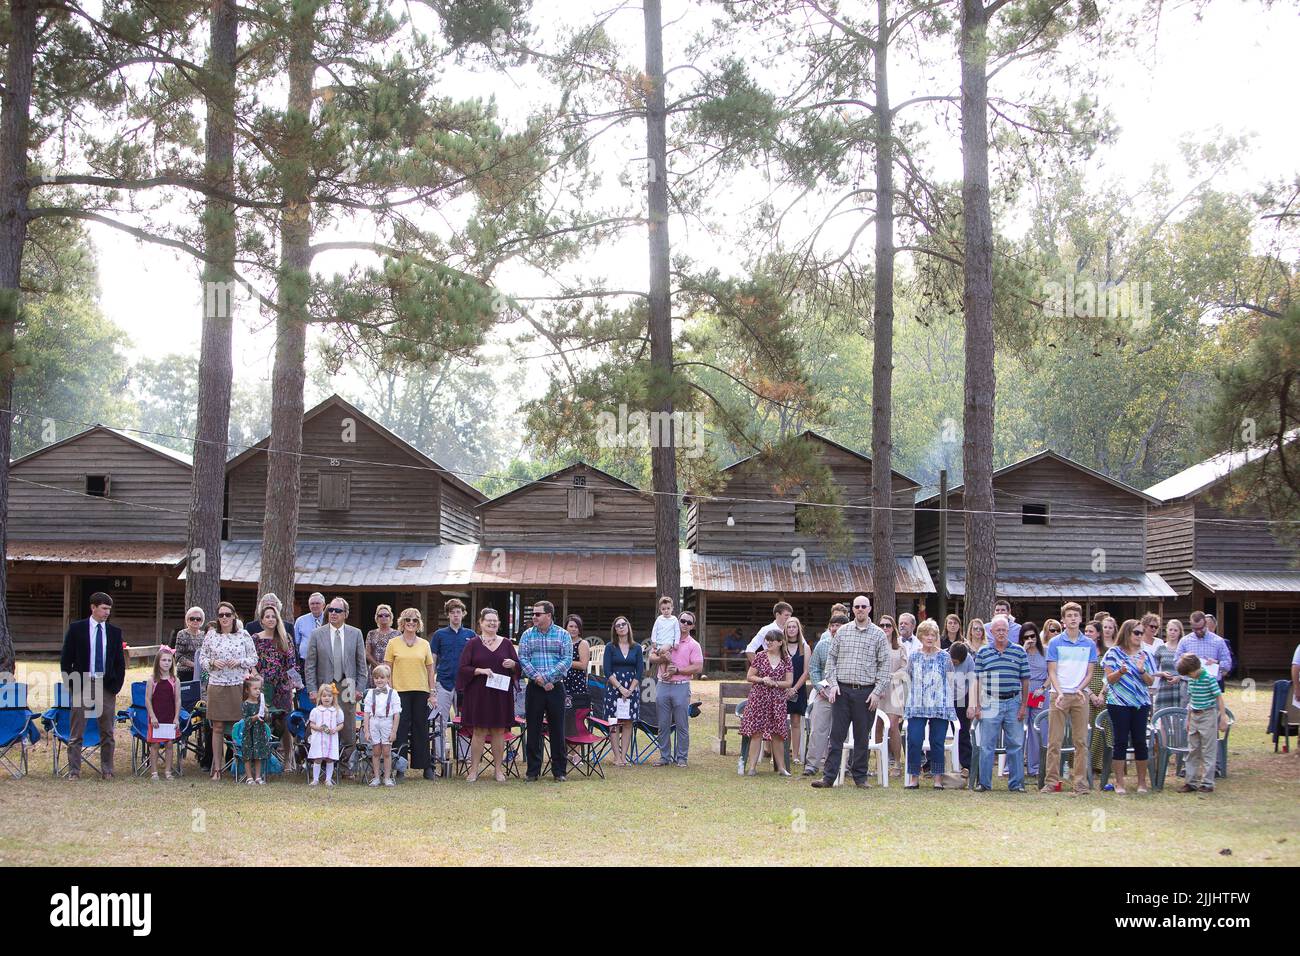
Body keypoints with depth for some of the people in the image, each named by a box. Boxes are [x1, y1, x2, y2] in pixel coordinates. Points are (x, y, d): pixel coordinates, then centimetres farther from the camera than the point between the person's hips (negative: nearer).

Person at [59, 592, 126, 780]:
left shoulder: (114, 632, 9)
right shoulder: (76, 628, 2)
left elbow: (120, 662, 13)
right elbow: (65, 659, 2)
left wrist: (116, 686, 2)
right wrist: (71, 685, -4)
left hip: (106, 686, 2)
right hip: (82, 685, -2)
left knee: (107, 732, 5)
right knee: (76, 733, -1)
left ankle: (107, 770, 12)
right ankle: (74, 771, 2)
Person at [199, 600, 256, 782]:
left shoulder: (243, 635, 5)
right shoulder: (211, 635, 7)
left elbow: (254, 659, 7)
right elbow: (202, 659, 11)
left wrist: (239, 662, -10)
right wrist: (213, 662, -9)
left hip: (238, 685, 0)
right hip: (217, 685, 0)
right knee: (218, 728, 0)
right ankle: (217, 769, 4)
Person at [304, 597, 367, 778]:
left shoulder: (355, 634, 6)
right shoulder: (317, 634, 4)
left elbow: (361, 664, 8)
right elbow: (310, 665, 4)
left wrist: (360, 688, 1)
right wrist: (312, 690, -3)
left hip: (347, 688, 1)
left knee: (349, 733, 1)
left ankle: (345, 768, 12)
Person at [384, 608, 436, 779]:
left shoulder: (424, 644, 9)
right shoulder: (393, 643, 4)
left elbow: (430, 669, 11)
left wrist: (432, 693, 7)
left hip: (421, 691, 2)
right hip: (400, 691, -2)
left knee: (421, 728, 6)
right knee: (400, 728, -3)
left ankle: (425, 766, 12)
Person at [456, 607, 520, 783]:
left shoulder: (506, 643, 10)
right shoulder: (473, 643, 3)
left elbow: (519, 666, 12)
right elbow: (463, 668, -2)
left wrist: (513, 664, -10)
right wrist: (480, 671, -16)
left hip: (501, 694, 2)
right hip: (478, 694, -2)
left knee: (499, 731, 4)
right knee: (479, 731, -1)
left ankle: (499, 769, 10)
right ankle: (474, 769, 4)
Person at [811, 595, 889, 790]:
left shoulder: (878, 635, 3)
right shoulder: (842, 632, 8)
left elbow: (884, 665, 2)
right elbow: (831, 659, 11)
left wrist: (877, 691, -6)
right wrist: (833, 684, -1)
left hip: (866, 692, -1)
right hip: (842, 691, 1)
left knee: (862, 737, 5)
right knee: (836, 735, -1)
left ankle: (860, 777, 15)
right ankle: (829, 777, 0)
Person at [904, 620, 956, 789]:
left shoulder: (944, 657, 5)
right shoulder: (913, 657, 10)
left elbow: (949, 683, 6)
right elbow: (909, 682, 15)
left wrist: (949, 706, 2)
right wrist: (909, 703, 10)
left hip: (940, 708, -1)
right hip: (916, 708, 1)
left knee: (937, 743, 1)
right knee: (914, 741, -7)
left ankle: (937, 778, 7)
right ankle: (914, 777, 1)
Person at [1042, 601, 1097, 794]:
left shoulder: (1089, 644, 8)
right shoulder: (1055, 643, 3)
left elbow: (1089, 673, 8)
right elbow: (1052, 672, 1)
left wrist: (1080, 689, -9)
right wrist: (1059, 693, -13)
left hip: (1080, 696, 2)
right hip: (1059, 694, -2)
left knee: (1081, 740, 2)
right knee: (1054, 740, -2)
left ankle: (1080, 782, 6)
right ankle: (1052, 781, 1)